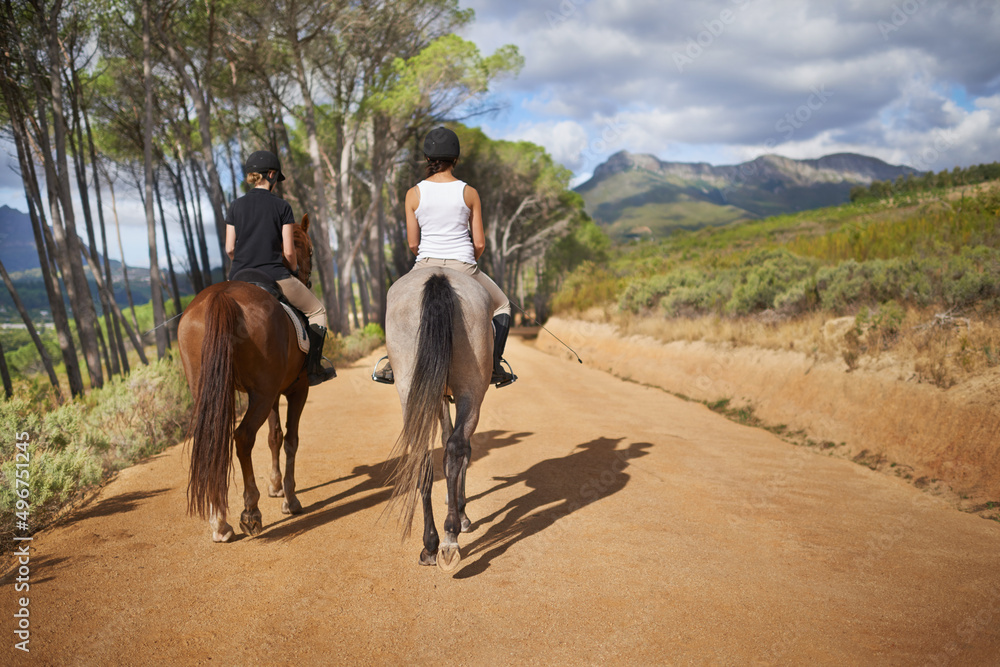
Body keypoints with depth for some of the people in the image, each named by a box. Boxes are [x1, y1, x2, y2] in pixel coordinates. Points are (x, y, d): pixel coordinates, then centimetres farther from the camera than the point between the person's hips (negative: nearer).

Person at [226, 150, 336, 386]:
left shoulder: (236, 206, 7)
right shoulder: (281, 206, -2)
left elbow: (229, 249, 6)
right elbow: (288, 251, -4)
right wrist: (295, 270, 15)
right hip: (274, 276, -4)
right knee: (317, 310, 16)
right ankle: (313, 368, 10)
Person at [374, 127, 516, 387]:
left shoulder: (414, 194, -2)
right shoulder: (469, 193, -3)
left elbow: (412, 243, 1)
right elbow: (480, 243, -1)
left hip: (424, 268, 1)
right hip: (464, 268, -1)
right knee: (502, 305, 26)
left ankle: (393, 365, 25)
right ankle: (495, 366, 19)